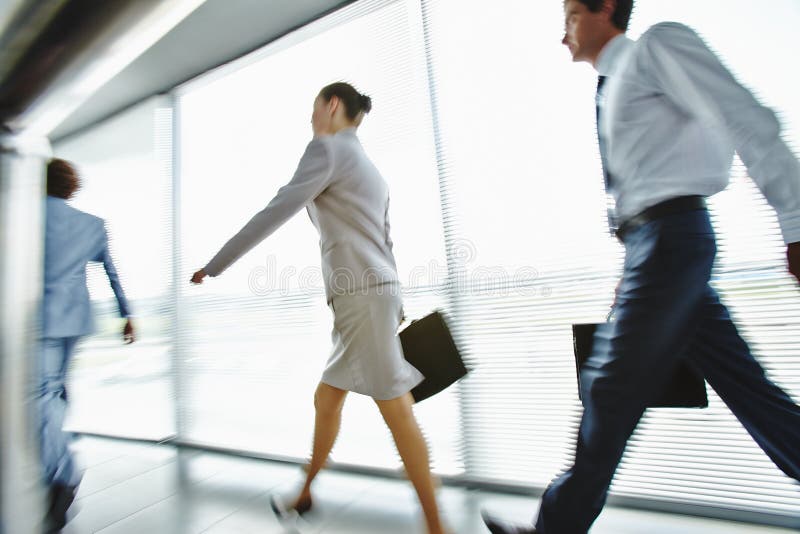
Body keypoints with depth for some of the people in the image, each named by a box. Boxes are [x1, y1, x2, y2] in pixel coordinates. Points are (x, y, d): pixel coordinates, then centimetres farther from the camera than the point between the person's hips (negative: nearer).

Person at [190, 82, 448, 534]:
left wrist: (213, 266, 2)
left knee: (397, 413, -2)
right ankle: (306, 494, 40)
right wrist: (393, 308, 20)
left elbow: (275, 214, -8)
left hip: (361, 297, -10)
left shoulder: (328, 148, -2)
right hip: (370, 296, 10)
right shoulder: (370, 170, 24)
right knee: (326, 402, 20)